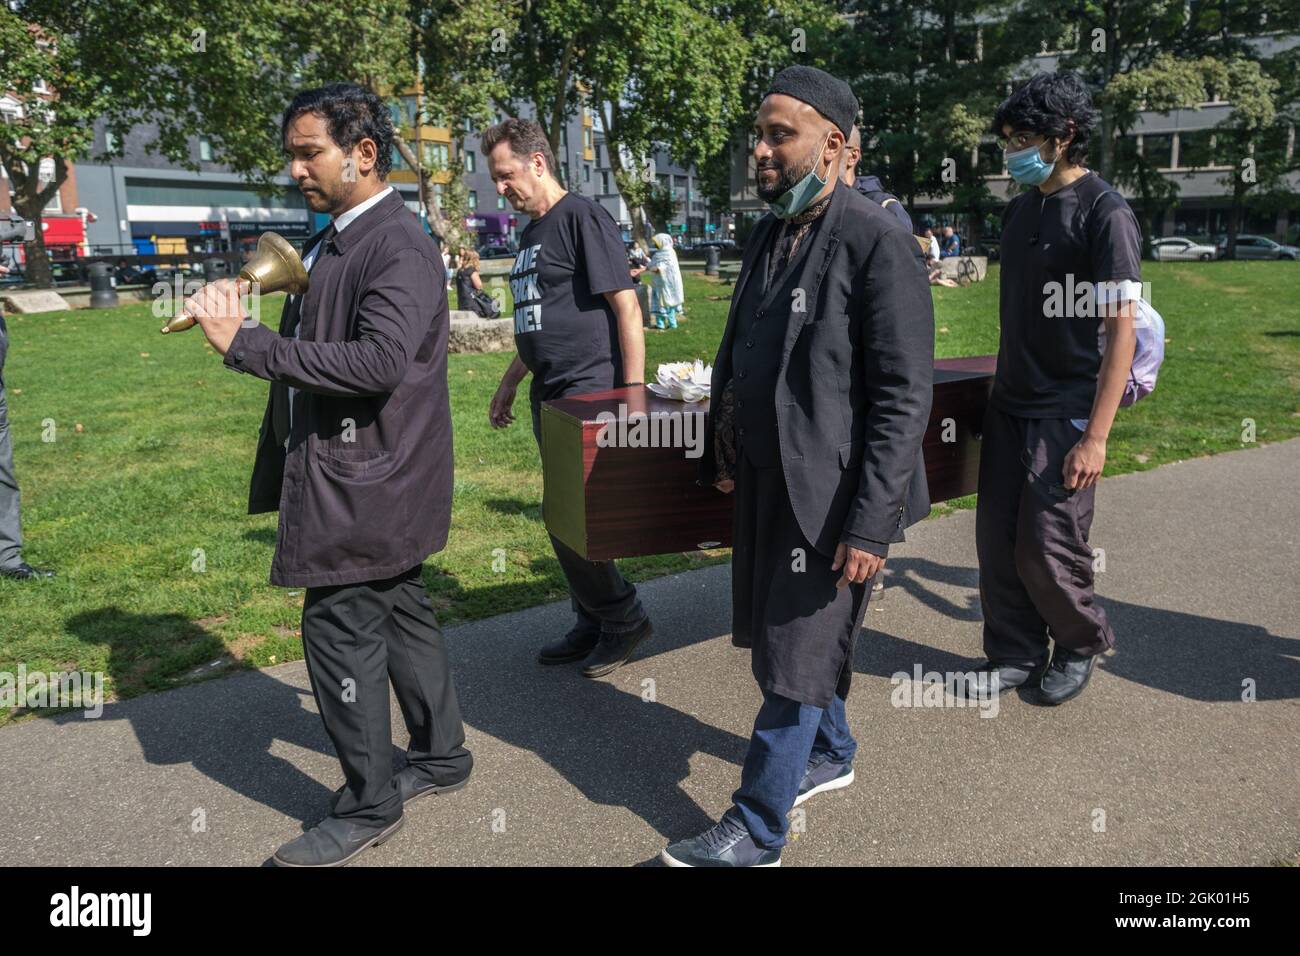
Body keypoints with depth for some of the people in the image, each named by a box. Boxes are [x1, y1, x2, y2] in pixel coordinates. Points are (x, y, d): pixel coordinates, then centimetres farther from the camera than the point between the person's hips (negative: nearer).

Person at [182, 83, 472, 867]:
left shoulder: (399, 246, -18)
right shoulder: (332, 240, 11)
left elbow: (382, 359, -30)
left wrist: (245, 344, -28)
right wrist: (240, 306, 2)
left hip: (366, 479, -9)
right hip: (352, 473, 9)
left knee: (341, 629, -1)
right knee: (401, 613, 18)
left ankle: (368, 807, 17)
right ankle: (442, 754, 35)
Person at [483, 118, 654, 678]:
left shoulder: (583, 218, -10)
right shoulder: (532, 231, 17)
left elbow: (627, 308, -15)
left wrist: (634, 398, -19)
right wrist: (508, 386, 25)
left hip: (590, 393, -9)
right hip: (550, 393, 9)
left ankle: (622, 617, 11)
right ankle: (595, 625, 24)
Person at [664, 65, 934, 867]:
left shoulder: (879, 242, -16)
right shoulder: (769, 233, 8)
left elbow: (904, 397, -18)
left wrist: (871, 526, -20)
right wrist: (721, 451, 16)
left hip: (832, 496, -7)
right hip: (767, 480, 8)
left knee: (796, 658, 2)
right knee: (786, 638, 21)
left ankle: (756, 831, 18)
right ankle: (832, 754, 45)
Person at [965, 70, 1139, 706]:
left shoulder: (1104, 213, -12)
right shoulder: (1022, 208, 10)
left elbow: (1120, 331, -16)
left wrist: (1095, 437, -21)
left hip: (1066, 410, -7)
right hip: (1009, 403, 7)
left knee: (1046, 548, -2)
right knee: (998, 540, 7)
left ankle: (1080, 645, 25)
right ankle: (1015, 654, 24)